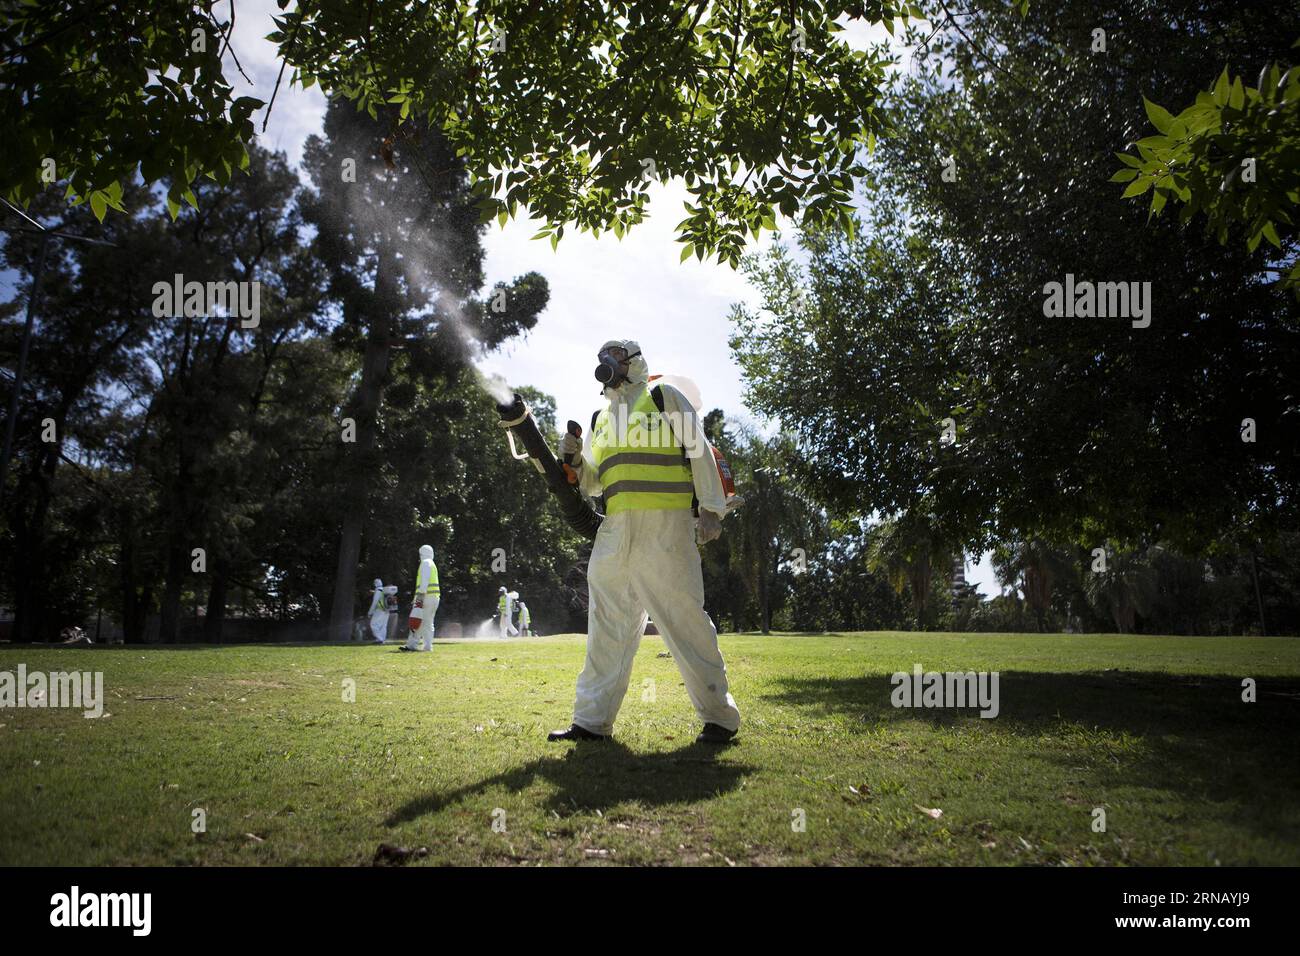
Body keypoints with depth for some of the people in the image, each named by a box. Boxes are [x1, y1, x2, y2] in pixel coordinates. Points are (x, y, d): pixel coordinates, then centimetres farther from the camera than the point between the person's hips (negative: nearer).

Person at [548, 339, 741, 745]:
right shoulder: (600, 420, 24)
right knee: (607, 624, 7)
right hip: (615, 528, 6)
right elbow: (591, 484, 24)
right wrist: (574, 460, 3)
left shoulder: (663, 396, 7)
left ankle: (719, 717, 3)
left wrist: (711, 508, -8)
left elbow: (700, 450, 0)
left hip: (664, 526, -6)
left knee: (684, 617, -6)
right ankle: (592, 719, 13)